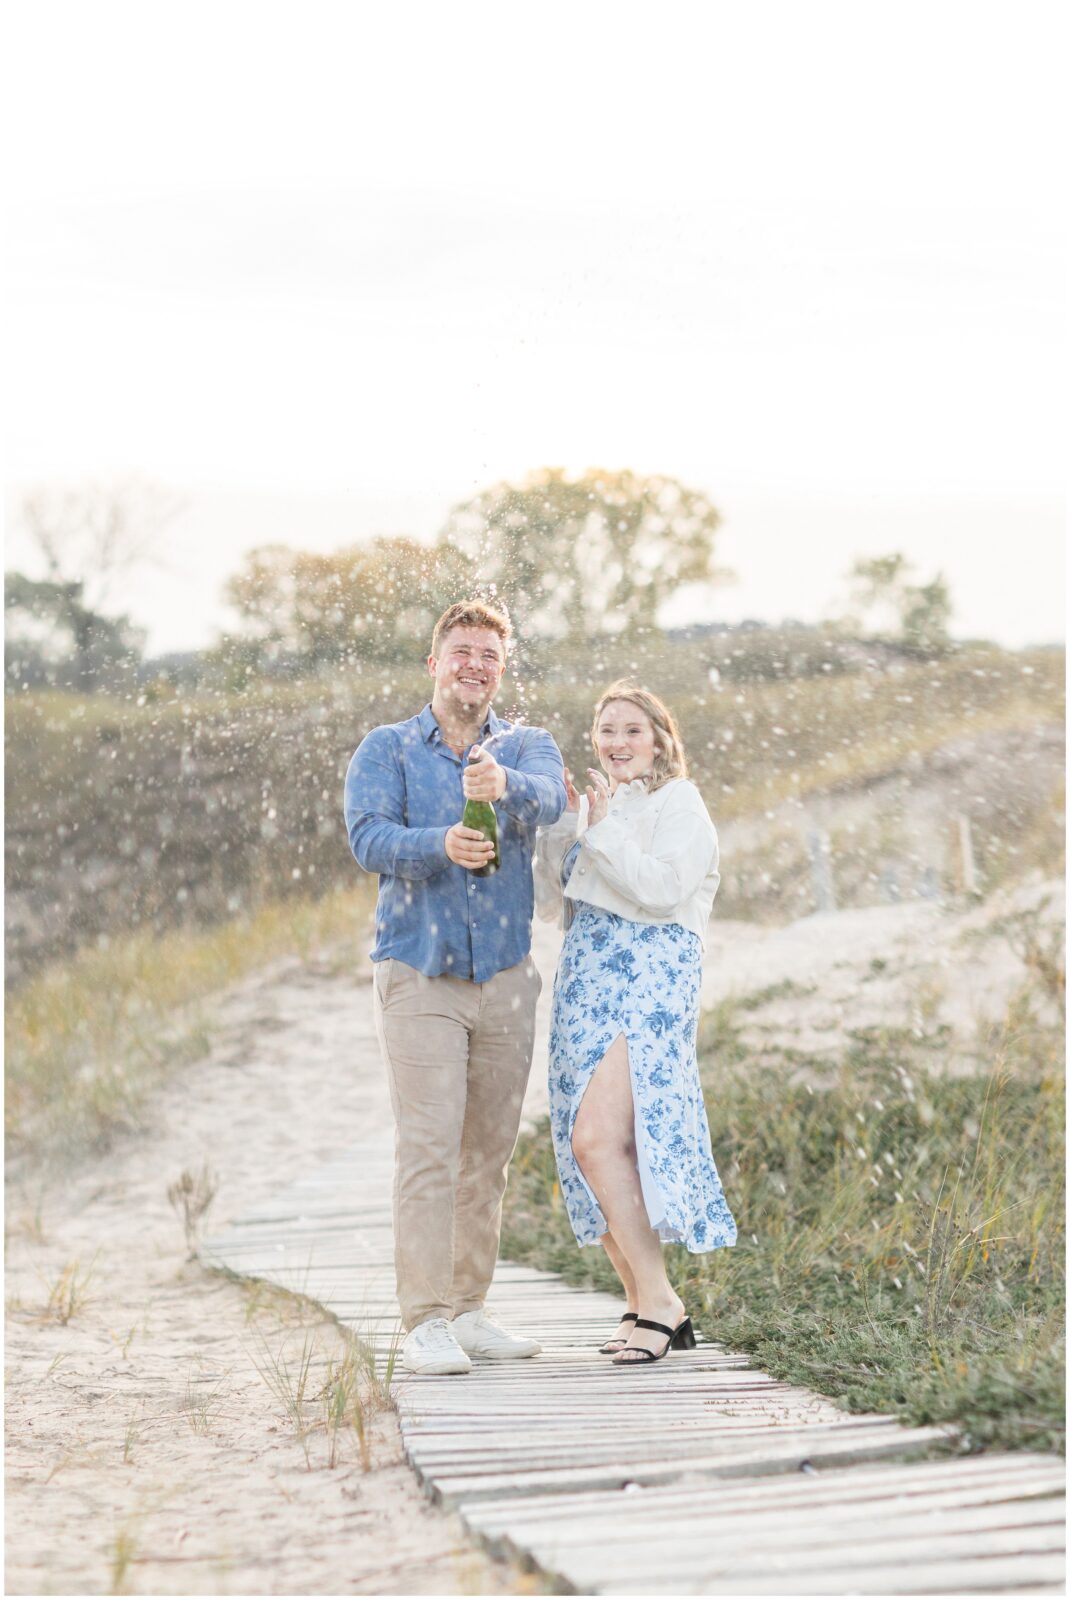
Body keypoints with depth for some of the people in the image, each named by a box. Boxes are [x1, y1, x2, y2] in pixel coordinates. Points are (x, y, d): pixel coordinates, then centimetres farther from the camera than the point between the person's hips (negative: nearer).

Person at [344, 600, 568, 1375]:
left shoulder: (527, 746, 9)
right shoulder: (387, 749, 5)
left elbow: (549, 800, -15)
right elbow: (369, 838, -12)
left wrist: (504, 784, -38)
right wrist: (441, 845, -32)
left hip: (506, 974, 3)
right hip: (419, 971, -3)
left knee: (490, 1151, 8)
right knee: (429, 1145, -12)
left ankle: (469, 1309, 19)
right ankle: (425, 1320, -12)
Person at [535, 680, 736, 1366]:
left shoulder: (678, 803, -1)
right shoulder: (594, 806, 22)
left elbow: (661, 889, -15)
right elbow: (555, 902, 17)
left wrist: (603, 829, -12)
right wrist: (561, 825, 6)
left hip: (649, 981, -8)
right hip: (588, 985, 8)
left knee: (598, 1137, -21)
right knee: (585, 1146, 2)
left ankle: (660, 1302, -15)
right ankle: (645, 1307, 10)